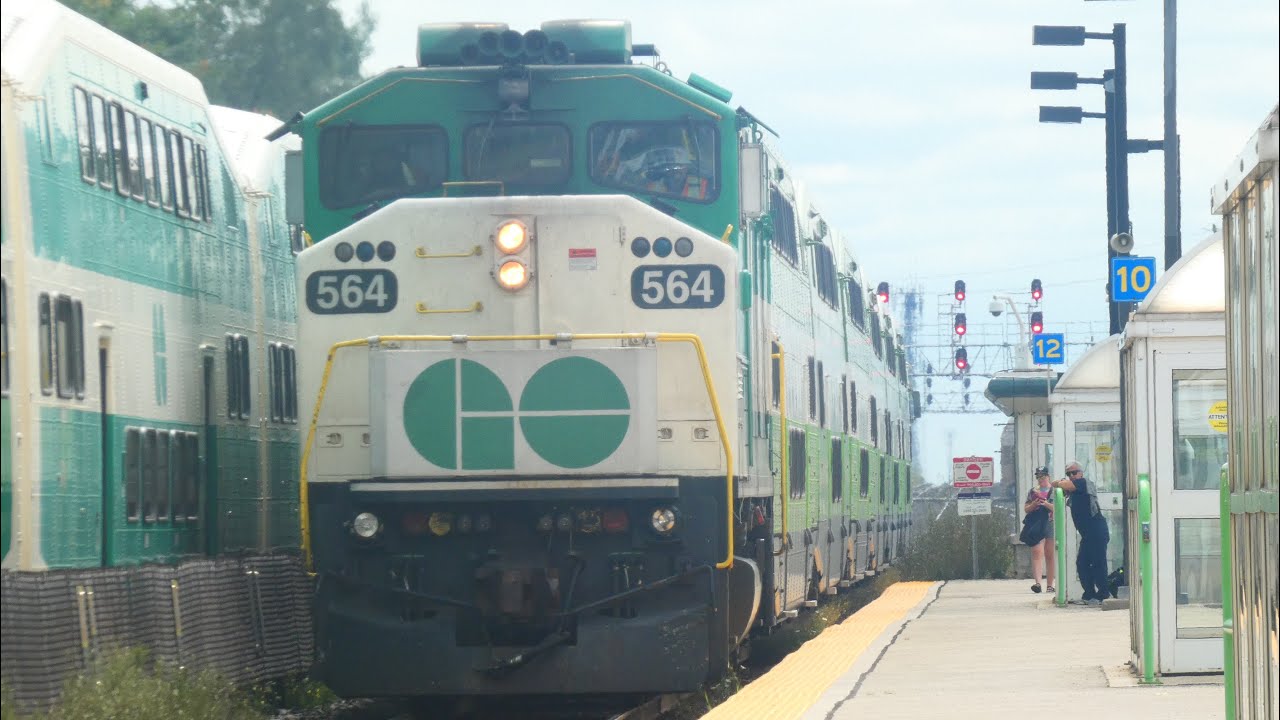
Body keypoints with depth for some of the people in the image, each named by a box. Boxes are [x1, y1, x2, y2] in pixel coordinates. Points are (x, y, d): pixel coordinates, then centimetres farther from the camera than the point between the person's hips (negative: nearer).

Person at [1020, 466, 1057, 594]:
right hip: (1036, 525, 1)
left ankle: (1050, 585, 8)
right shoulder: (1033, 492, 13)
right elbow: (1026, 509, 13)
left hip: (1051, 524, -1)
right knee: (1037, 553, -14)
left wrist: (1046, 504, -16)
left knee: (1050, 555, 3)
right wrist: (1034, 504, -8)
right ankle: (1037, 582, -26)